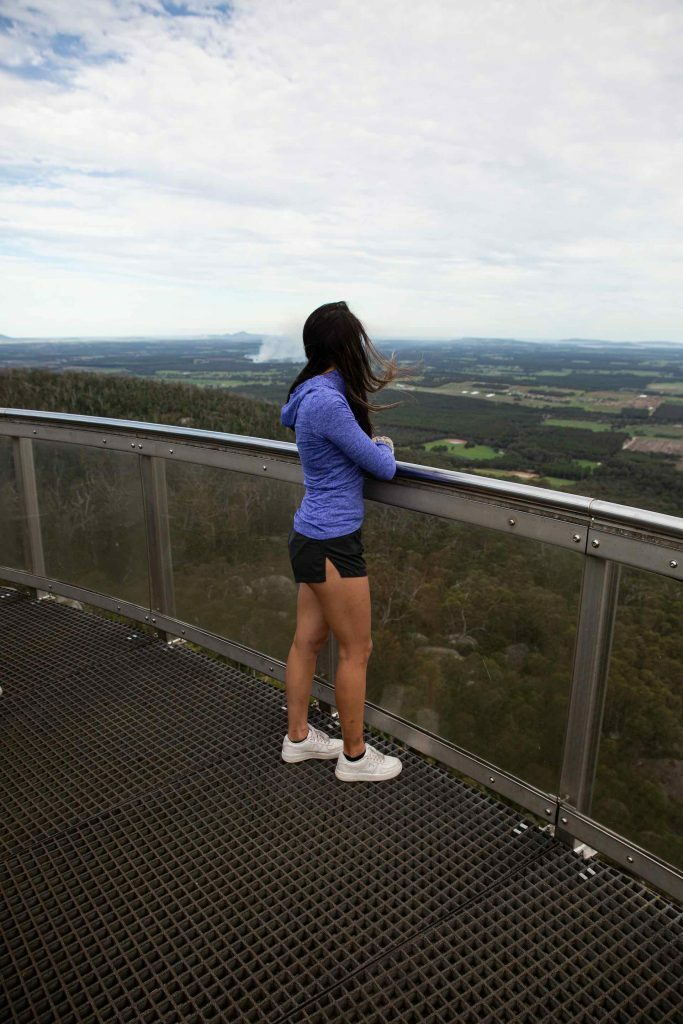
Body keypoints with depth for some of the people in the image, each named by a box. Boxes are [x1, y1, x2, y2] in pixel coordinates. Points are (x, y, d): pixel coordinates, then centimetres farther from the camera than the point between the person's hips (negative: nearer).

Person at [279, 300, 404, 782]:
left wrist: (374, 385, 25)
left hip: (312, 538, 10)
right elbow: (383, 467, -16)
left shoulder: (316, 393, 6)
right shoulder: (328, 403, -24)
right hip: (332, 546, -10)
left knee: (308, 640, 19)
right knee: (357, 650, 6)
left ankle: (298, 737, 36)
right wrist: (385, 444, 9)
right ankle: (354, 756, 24)